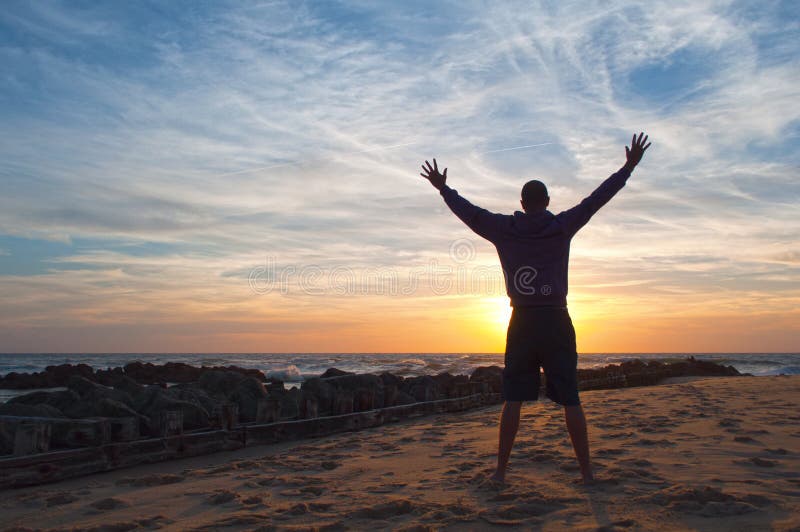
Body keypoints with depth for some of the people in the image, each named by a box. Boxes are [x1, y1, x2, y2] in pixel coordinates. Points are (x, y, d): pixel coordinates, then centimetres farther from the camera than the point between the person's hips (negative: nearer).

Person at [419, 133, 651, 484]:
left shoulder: (504, 229, 1)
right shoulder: (562, 227, -2)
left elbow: (469, 212, 11)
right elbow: (596, 199, 4)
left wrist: (443, 188, 26)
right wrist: (628, 167, 13)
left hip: (522, 323, 1)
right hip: (556, 322, -1)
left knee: (513, 399, 5)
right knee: (570, 400, 5)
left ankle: (501, 469, 8)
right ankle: (586, 470, 12)